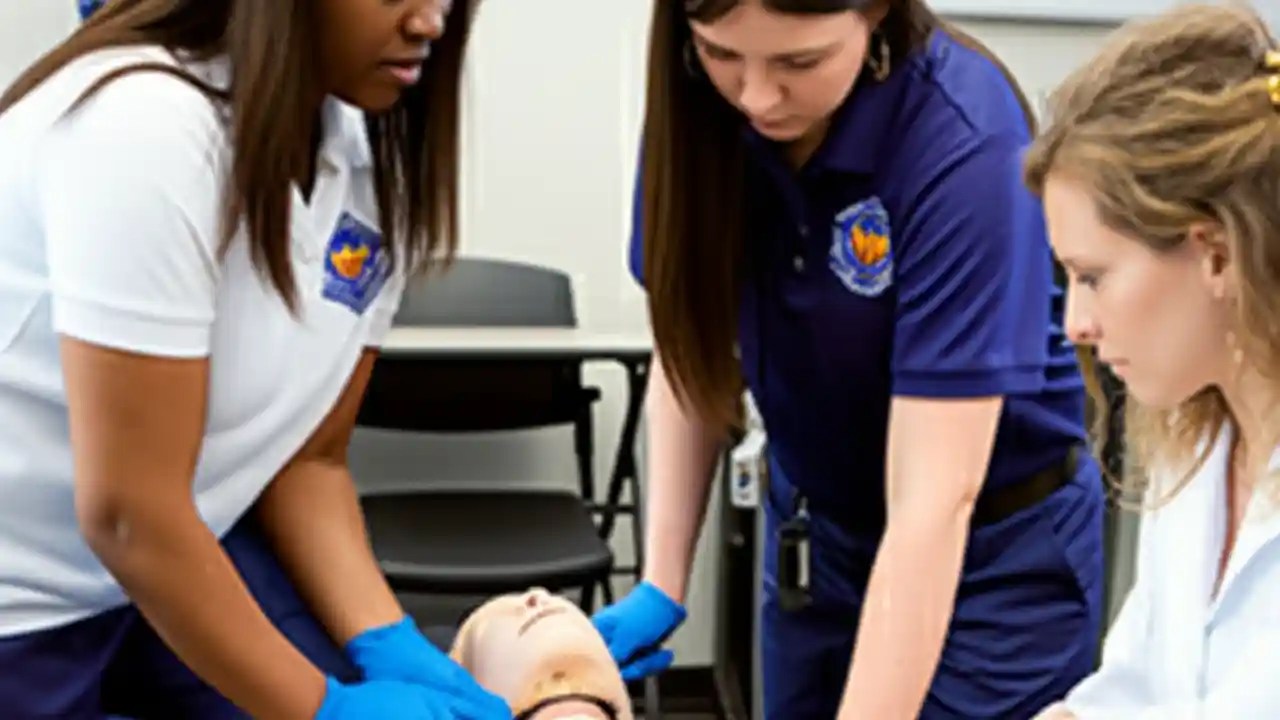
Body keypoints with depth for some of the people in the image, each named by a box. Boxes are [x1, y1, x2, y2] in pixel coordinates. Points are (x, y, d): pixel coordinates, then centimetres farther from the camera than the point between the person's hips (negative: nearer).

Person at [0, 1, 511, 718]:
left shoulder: (377, 160, -5)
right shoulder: (146, 126, -26)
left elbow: (308, 458, -2)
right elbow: (125, 513, -26)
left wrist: (389, 648, -16)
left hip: (181, 554, 6)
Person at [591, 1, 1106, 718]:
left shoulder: (964, 145, -29)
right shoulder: (701, 108, -15)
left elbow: (934, 501, -31)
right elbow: (697, 348, -1)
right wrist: (663, 582, -9)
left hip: (993, 554, -4)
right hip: (812, 534, 4)